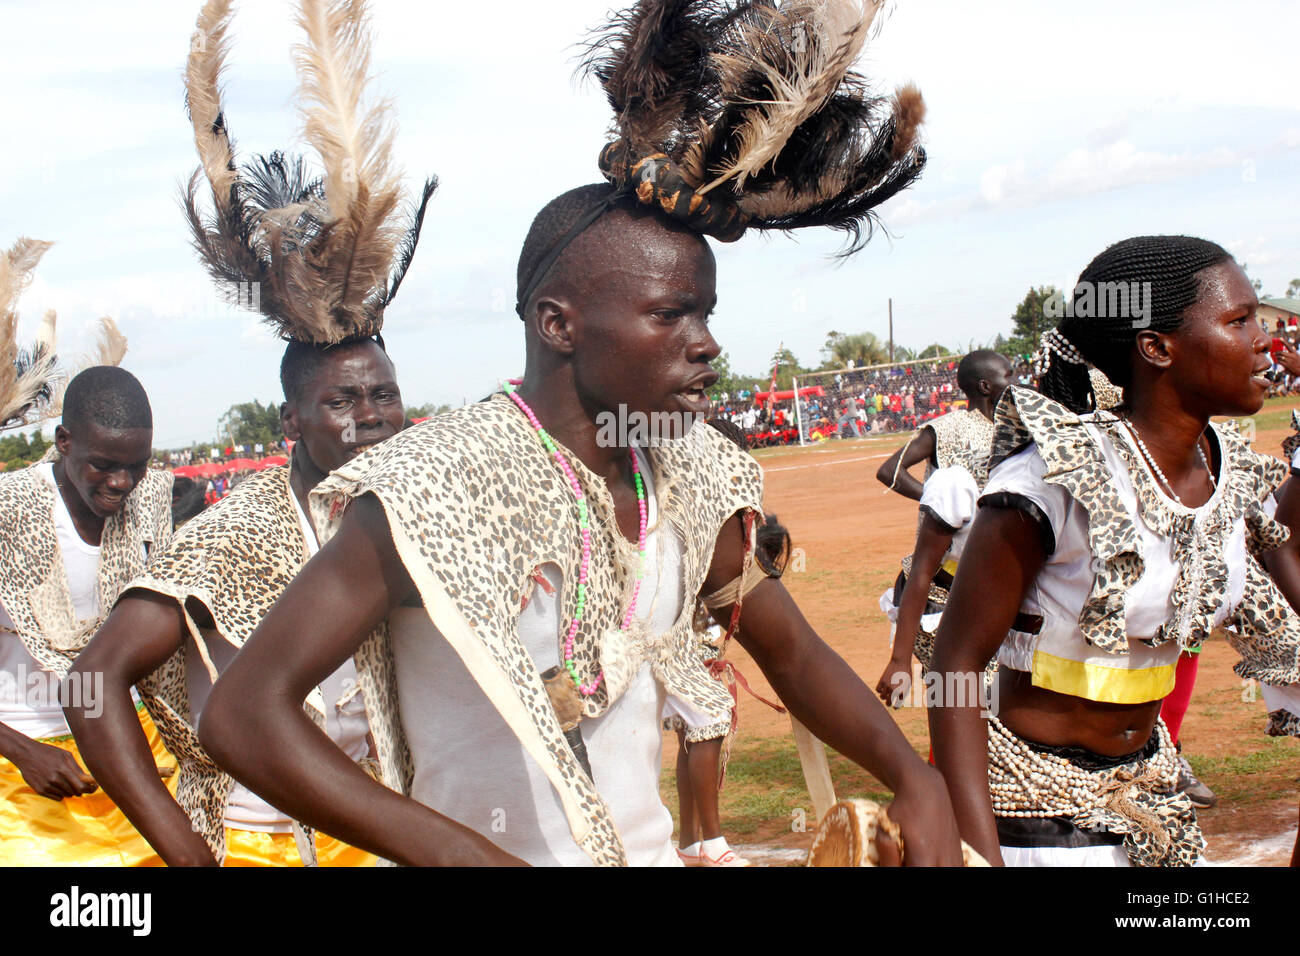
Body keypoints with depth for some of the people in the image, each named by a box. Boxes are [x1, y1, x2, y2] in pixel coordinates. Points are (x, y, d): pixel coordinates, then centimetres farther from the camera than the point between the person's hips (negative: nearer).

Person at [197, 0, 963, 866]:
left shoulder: (691, 478, -3)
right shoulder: (436, 487, -22)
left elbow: (793, 653, 10)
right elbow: (244, 711, -25)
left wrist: (912, 777, -6)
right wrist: (455, 851, -33)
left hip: (651, 847, 6)